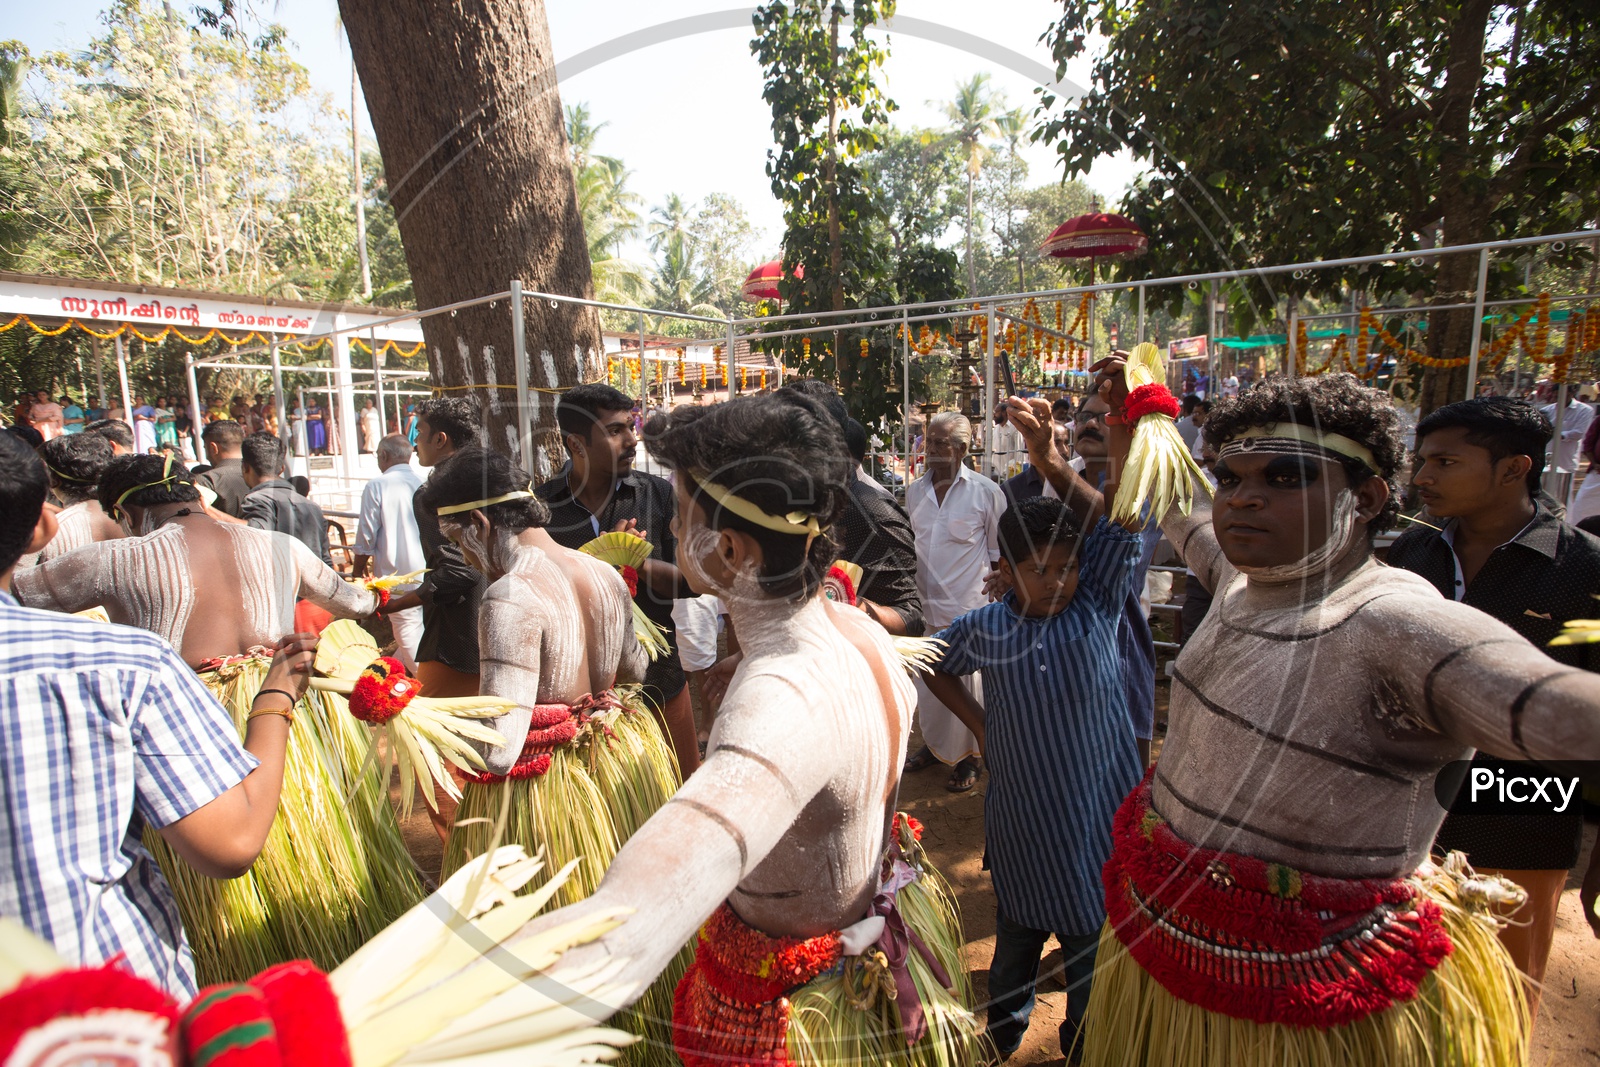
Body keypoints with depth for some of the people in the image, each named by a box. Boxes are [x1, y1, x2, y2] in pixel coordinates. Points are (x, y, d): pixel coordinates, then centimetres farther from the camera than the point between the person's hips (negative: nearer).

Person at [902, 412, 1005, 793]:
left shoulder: (986, 492, -5)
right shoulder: (914, 491, 7)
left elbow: (999, 552, 1)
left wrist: (996, 602, -3)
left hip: (967, 607, -4)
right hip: (922, 605, 4)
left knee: (965, 685, 6)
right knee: (926, 683, 14)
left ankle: (968, 757, 25)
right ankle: (933, 744, 34)